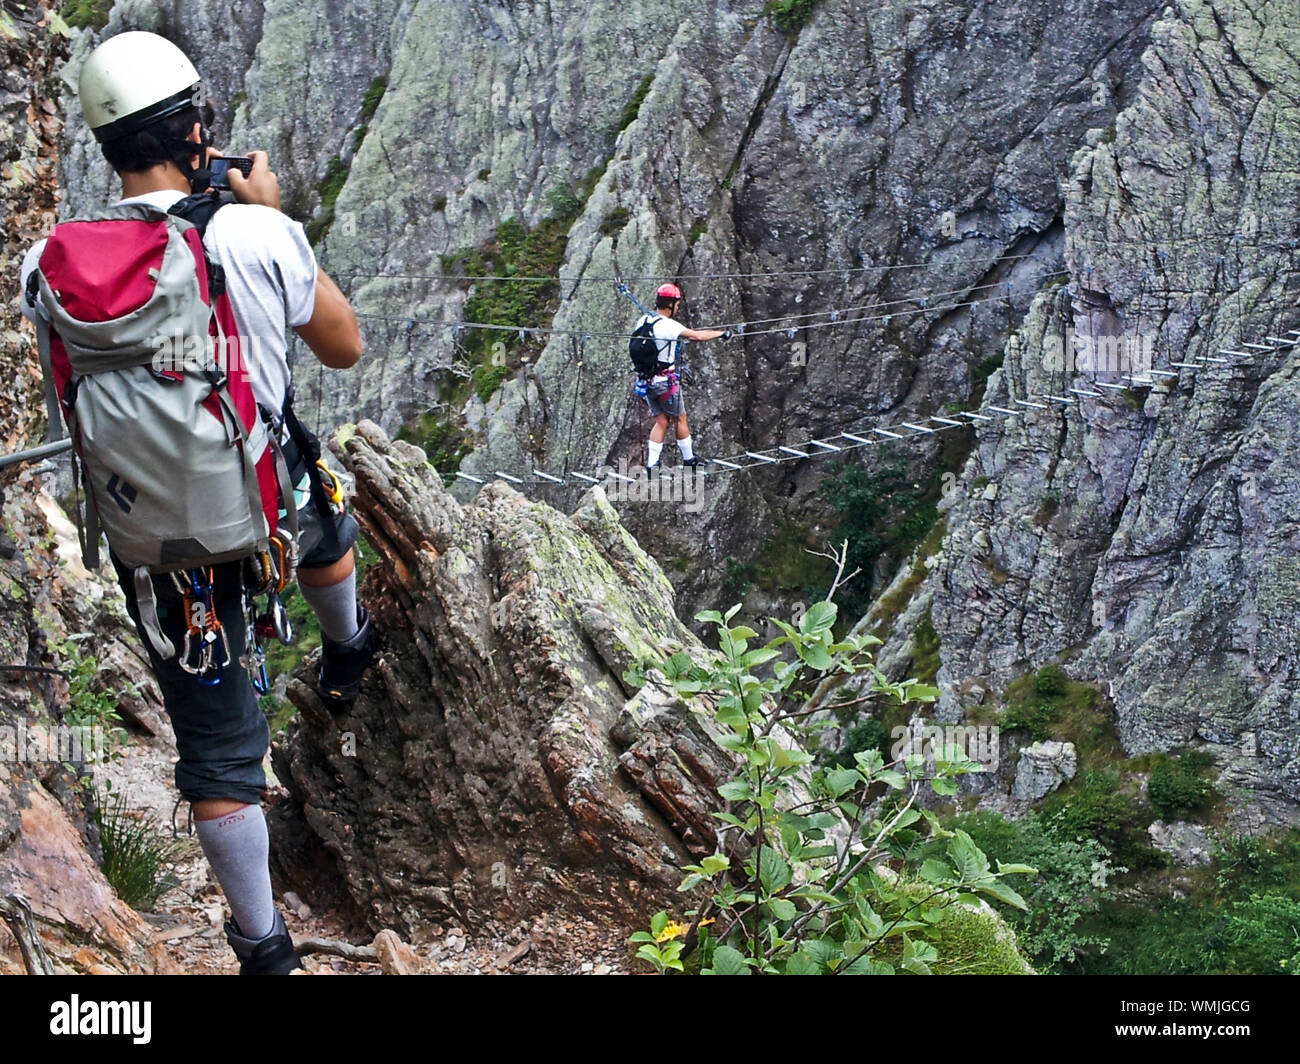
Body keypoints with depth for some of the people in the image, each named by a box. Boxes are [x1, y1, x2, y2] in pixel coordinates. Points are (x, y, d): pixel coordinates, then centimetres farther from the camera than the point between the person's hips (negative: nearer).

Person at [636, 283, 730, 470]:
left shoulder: (642, 321, 3)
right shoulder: (668, 325, -20)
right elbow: (696, 335, -18)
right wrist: (721, 333, -5)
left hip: (646, 379, 7)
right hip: (665, 382, -7)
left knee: (661, 421, 12)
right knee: (680, 419, 11)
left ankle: (651, 465, 6)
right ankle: (689, 459, 25)